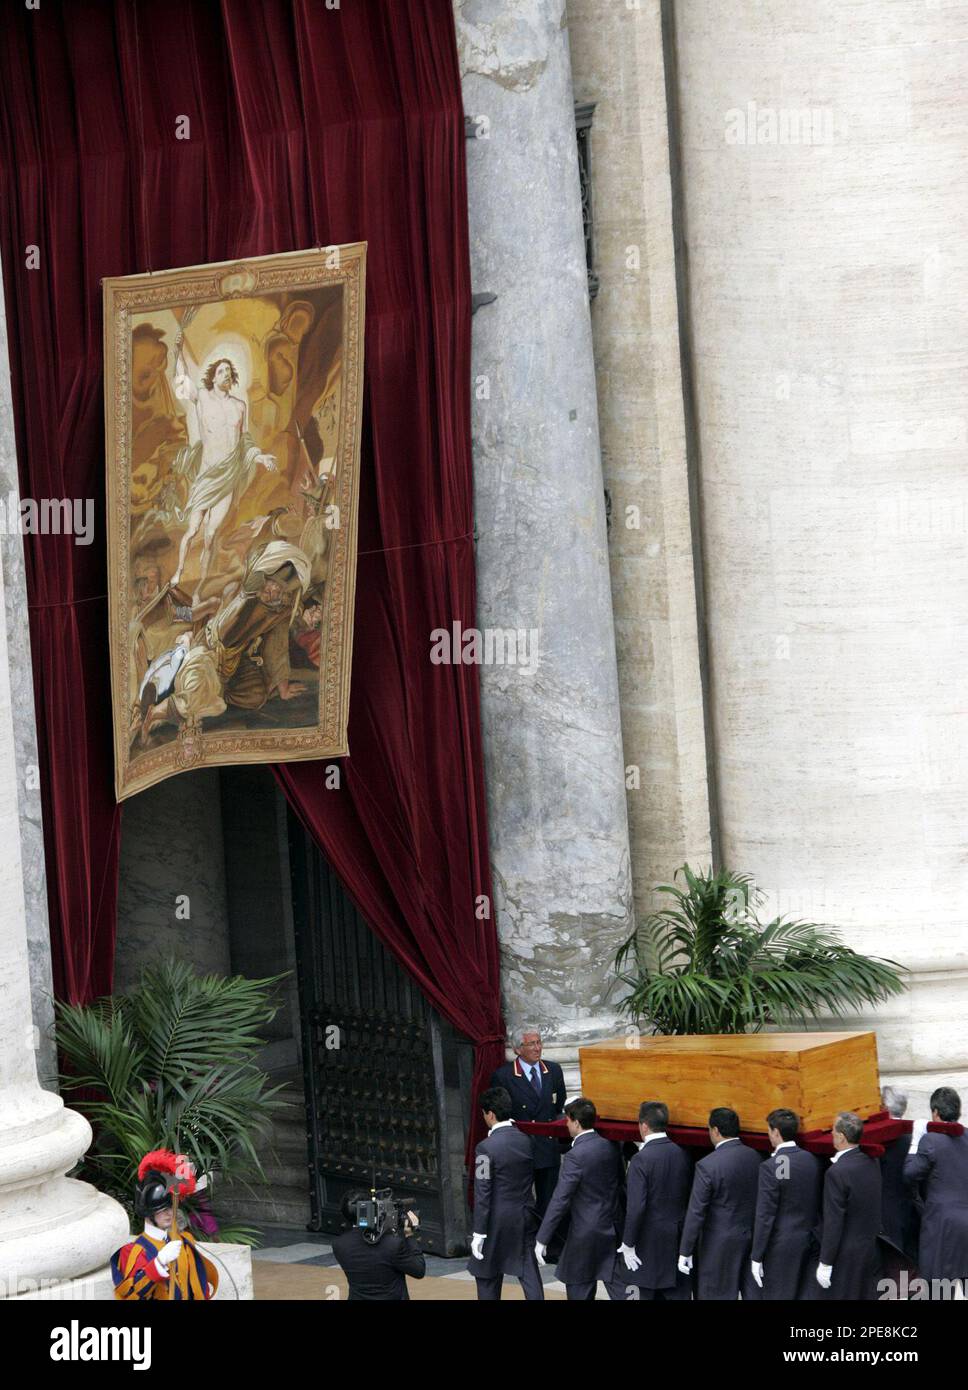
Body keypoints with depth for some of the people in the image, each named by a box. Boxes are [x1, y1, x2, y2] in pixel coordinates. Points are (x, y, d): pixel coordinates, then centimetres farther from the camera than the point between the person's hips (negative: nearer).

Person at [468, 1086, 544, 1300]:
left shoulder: (486, 1148, -17)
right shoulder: (525, 1140, 0)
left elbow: (482, 1194, -16)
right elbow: (530, 1179, 9)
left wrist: (479, 1233, -13)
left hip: (497, 1220, -5)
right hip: (525, 1217, 5)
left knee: (487, 1277, 10)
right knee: (529, 1274, 6)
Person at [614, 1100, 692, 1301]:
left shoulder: (642, 1159, -17)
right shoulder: (682, 1154, 0)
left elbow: (636, 1207, -21)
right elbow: (688, 1199, 6)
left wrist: (628, 1245, -13)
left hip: (649, 1239, -6)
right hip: (678, 1238, 6)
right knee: (674, 1294, 11)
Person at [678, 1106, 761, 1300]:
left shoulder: (708, 1165, -18)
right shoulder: (755, 1157, -1)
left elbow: (696, 1212, -16)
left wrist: (685, 1252, -10)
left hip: (721, 1244, -5)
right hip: (753, 1238, 5)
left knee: (717, 1294, 5)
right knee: (753, 1291, 12)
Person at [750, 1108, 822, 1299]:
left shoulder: (771, 1167, -16)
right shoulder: (813, 1161, 3)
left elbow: (765, 1216, -16)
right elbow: (818, 1206, 7)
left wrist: (757, 1257, -11)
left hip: (782, 1246, -6)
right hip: (810, 1241, 6)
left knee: (777, 1296, 1)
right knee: (804, 1295, 12)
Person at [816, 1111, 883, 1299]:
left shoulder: (836, 1172, -21)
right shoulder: (872, 1162, 2)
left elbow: (833, 1222, -19)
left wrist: (825, 1263, -14)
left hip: (845, 1256, -7)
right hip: (871, 1248, 7)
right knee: (867, 1294, 13)